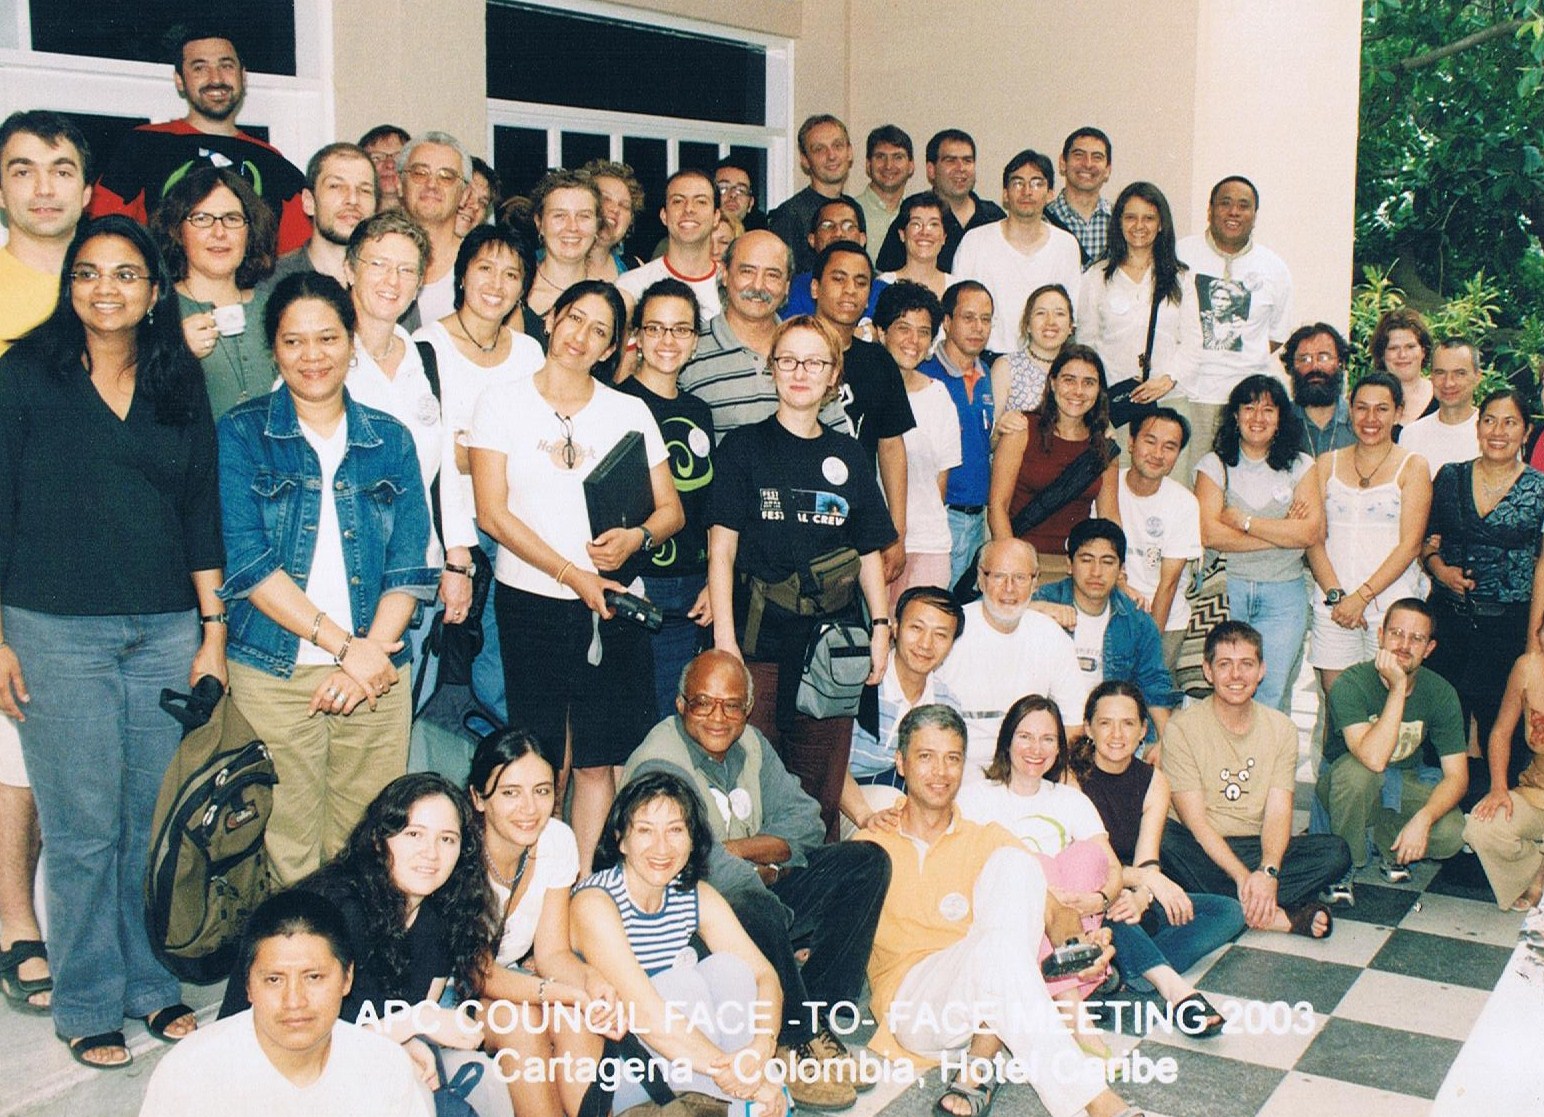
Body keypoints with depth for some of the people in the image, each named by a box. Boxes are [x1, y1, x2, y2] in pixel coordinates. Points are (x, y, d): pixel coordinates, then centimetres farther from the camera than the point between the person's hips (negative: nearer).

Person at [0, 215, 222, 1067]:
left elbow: (202, 514, 11)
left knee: (161, 820, 7)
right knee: (83, 827, 1)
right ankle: (88, 1003, 16)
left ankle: (151, 982, 23)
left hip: (166, 630, 3)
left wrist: (213, 631, 7)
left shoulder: (180, 388, 10)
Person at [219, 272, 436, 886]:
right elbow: (248, 563, -7)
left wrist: (371, 653, -11)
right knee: (287, 853, 0)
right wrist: (344, 644, -13)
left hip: (375, 674, 2)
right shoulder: (241, 434, 3)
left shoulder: (389, 440, 10)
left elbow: (409, 565, 5)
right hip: (274, 673, -2)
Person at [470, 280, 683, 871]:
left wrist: (637, 536, -15)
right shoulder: (502, 402, 3)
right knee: (545, 765, 2)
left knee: (598, 760, 2)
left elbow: (671, 509, 9)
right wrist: (573, 575, -12)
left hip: (611, 606, 2)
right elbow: (492, 514, -5)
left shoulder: (630, 412, 9)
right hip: (530, 602, -1)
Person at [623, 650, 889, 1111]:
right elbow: (703, 867, -30)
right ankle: (796, 1045, -14)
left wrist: (735, 848, -15)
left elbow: (805, 822, 1)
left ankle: (813, 1016, -11)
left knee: (866, 862, -4)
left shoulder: (749, 744, 5)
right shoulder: (660, 764, -19)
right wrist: (761, 869, -13)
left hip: (754, 891, 8)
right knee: (758, 908, -39)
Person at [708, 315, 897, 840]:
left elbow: (869, 551, 15)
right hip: (760, 639, -3)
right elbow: (722, 547, -3)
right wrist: (724, 637, -10)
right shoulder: (744, 447, 3)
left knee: (823, 788, 5)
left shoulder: (850, 457, 13)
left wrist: (881, 626, 5)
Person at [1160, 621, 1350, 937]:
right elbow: (1195, 819, -13)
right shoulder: (1182, 728, -7)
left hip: (1256, 847, 4)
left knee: (1335, 852, -19)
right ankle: (1276, 917, -34)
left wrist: (1268, 871, -25)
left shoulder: (1281, 728, 5)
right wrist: (1243, 876, -25)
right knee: (1160, 843, -37)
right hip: (1200, 849, -3)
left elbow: (1278, 813, -5)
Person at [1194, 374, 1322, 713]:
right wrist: (1284, 532, -7)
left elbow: (1312, 532, -5)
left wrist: (1243, 521, -6)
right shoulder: (1215, 465, 5)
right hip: (1227, 588, -1)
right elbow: (1209, 533, -9)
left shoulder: (1300, 466, 10)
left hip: (1284, 595, 1)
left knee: (1271, 696, -4)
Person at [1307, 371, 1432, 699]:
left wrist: (1362, 596, -11)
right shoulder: (1327, 465, 11)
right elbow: (1314, 539, 5)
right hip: (1333, 606, 2)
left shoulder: (1412, 467, 4)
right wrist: (1335, 595, -8)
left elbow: (1409, 545, -4)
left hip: (1392, 605, -2)